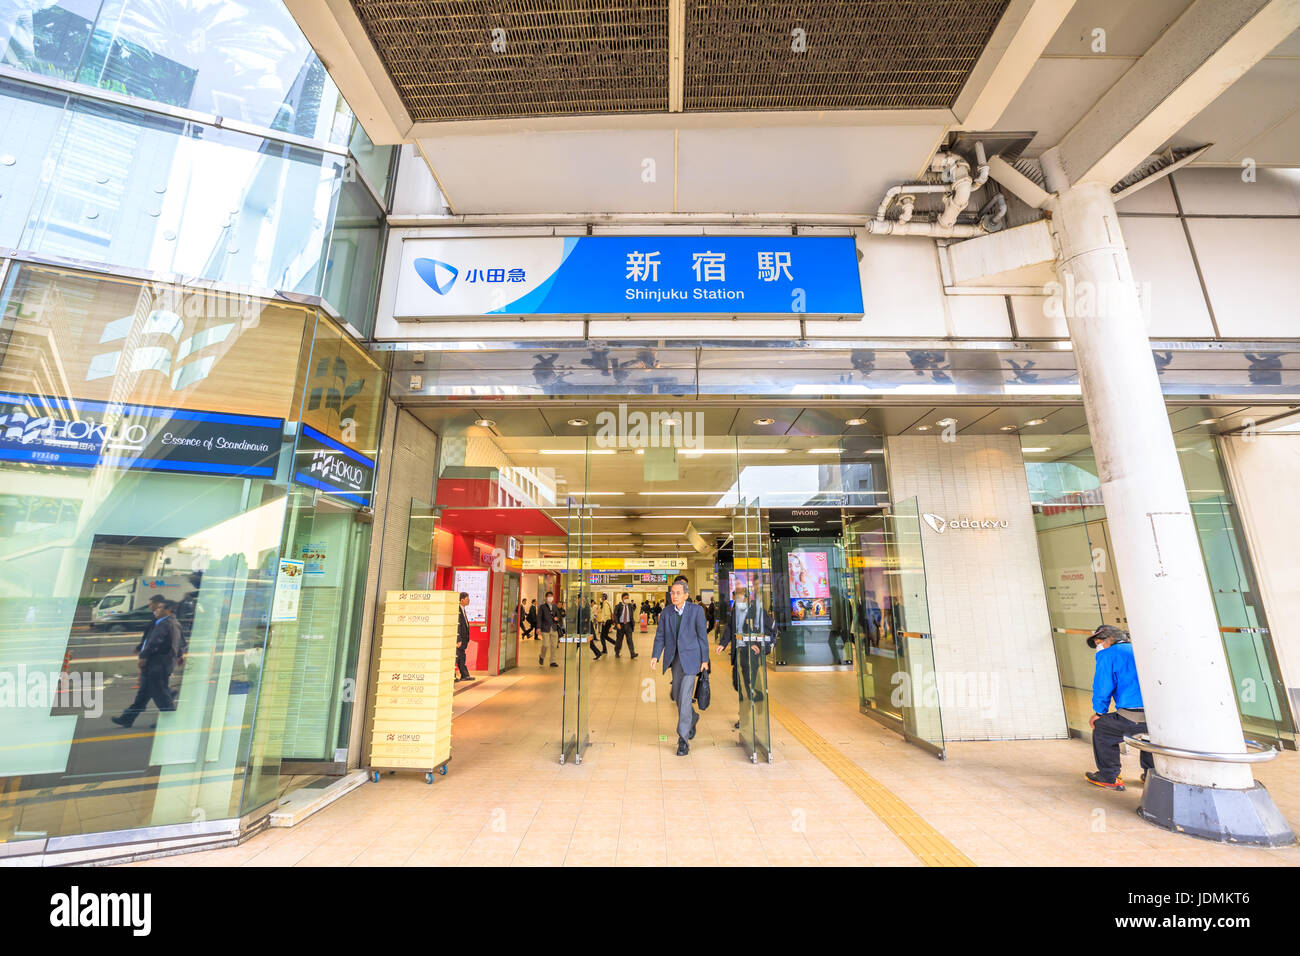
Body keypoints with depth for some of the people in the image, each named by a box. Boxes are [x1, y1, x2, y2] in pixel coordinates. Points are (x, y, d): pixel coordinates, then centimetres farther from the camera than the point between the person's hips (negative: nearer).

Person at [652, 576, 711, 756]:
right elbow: (660, 636, 2)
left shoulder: (696, 610, -8)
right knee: (677, 695, 15)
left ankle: (683, 740, -3)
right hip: (674, 658, 5)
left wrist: (705, 660, -3)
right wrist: (655, 656, -10)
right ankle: (693, 718, 44)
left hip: (691, 658, -4)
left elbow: (702, 636, -4)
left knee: (685, 696, -10)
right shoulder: (666, 612, 2)